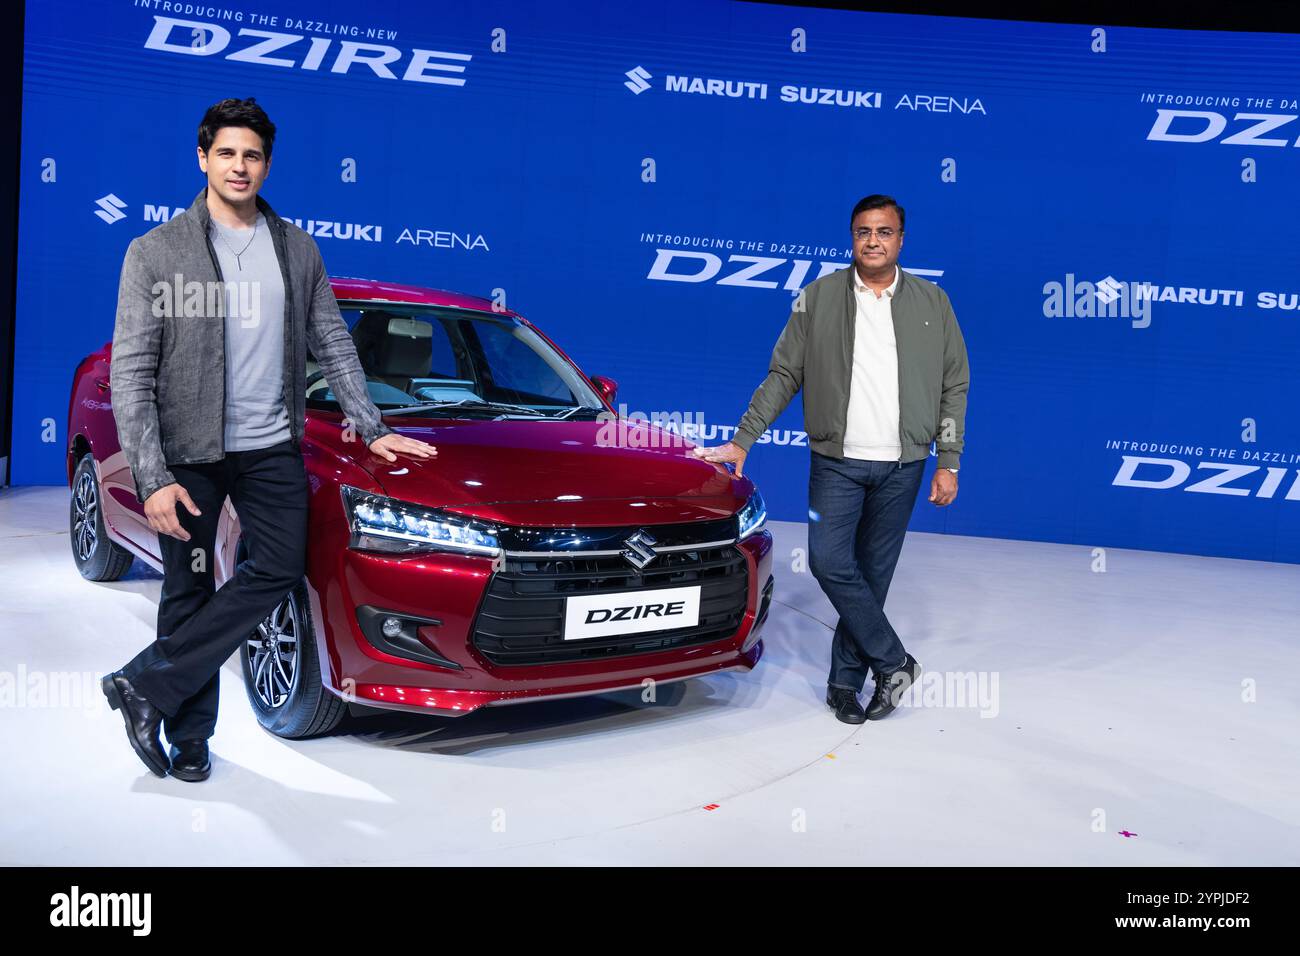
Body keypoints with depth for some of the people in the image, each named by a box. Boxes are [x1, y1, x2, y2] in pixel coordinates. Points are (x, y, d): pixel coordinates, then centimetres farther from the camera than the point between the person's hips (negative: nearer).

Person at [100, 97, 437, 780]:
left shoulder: (297, 250, 8)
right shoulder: (156, 252, -3)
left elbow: (334, 345, 14)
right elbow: (130, 372, -8)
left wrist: (372, 428, 9)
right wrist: (151, 477, -16)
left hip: (271, 448, 3)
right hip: (188, 451, -3)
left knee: (279, 571, -5)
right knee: (189, 592, 5)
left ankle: (147, 685, 7)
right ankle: (190, 735, 20)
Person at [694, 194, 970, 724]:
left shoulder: (932, 302, 5)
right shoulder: (818, 298, 2)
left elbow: (954, 385, 7)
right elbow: (783, 375, 3)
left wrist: (948, 463, 2)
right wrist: (742, 440, -2)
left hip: (901, 466, 1)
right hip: (837, 462, 0)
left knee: (872, 574, 6)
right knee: (829, 562, -10)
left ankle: (845, 680, 19)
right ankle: (893, 663, 6)